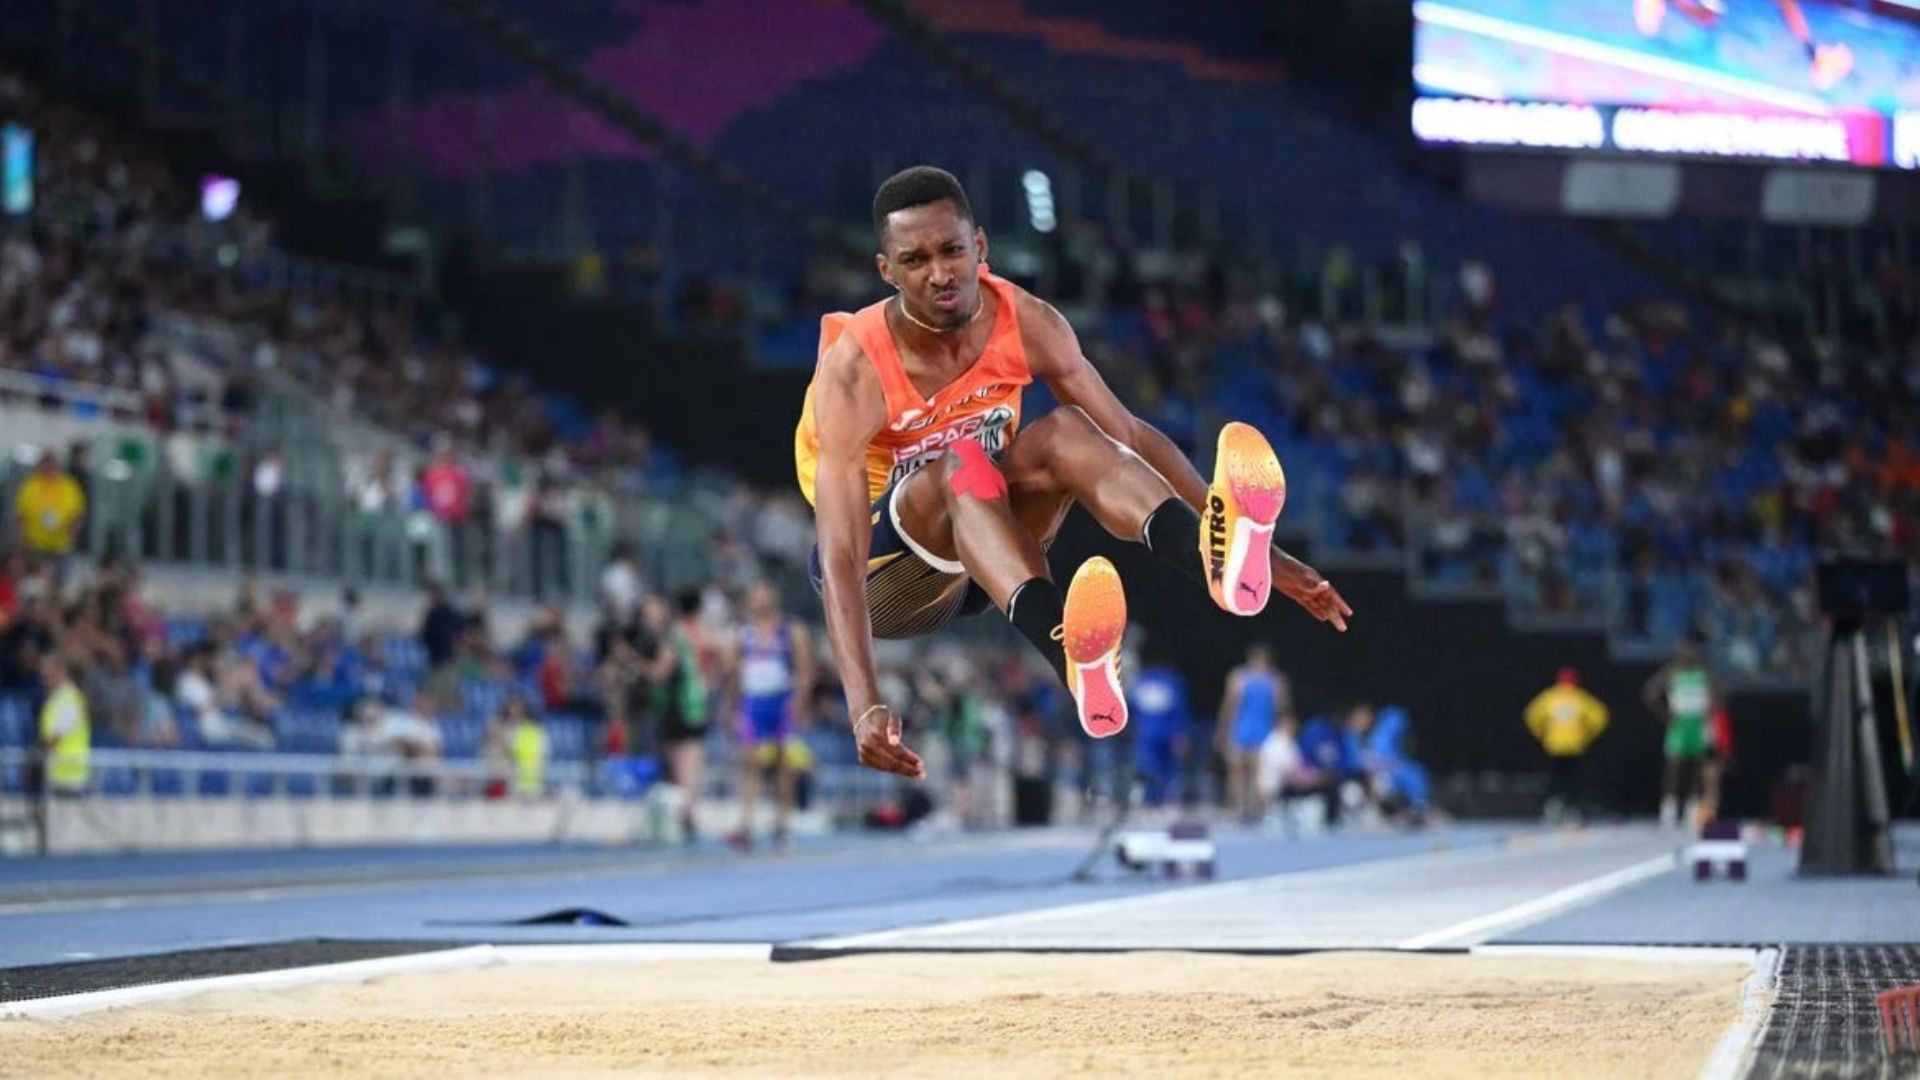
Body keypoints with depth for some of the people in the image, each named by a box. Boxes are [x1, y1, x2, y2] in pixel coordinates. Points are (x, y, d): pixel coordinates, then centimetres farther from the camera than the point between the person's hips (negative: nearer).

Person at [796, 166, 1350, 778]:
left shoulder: (1025, 323, -12)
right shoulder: (853, 373, -26)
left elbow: (1130, 438, -7)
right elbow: (841, 557, -34)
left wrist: (1266, 553, -12)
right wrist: (865, 708, -47)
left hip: (981, 552, 4)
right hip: (887, 570, -4)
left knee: (1066, 433, -25)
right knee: (961, 463, -36)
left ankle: (1218, 556, -54)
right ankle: (1070, 657, -64)